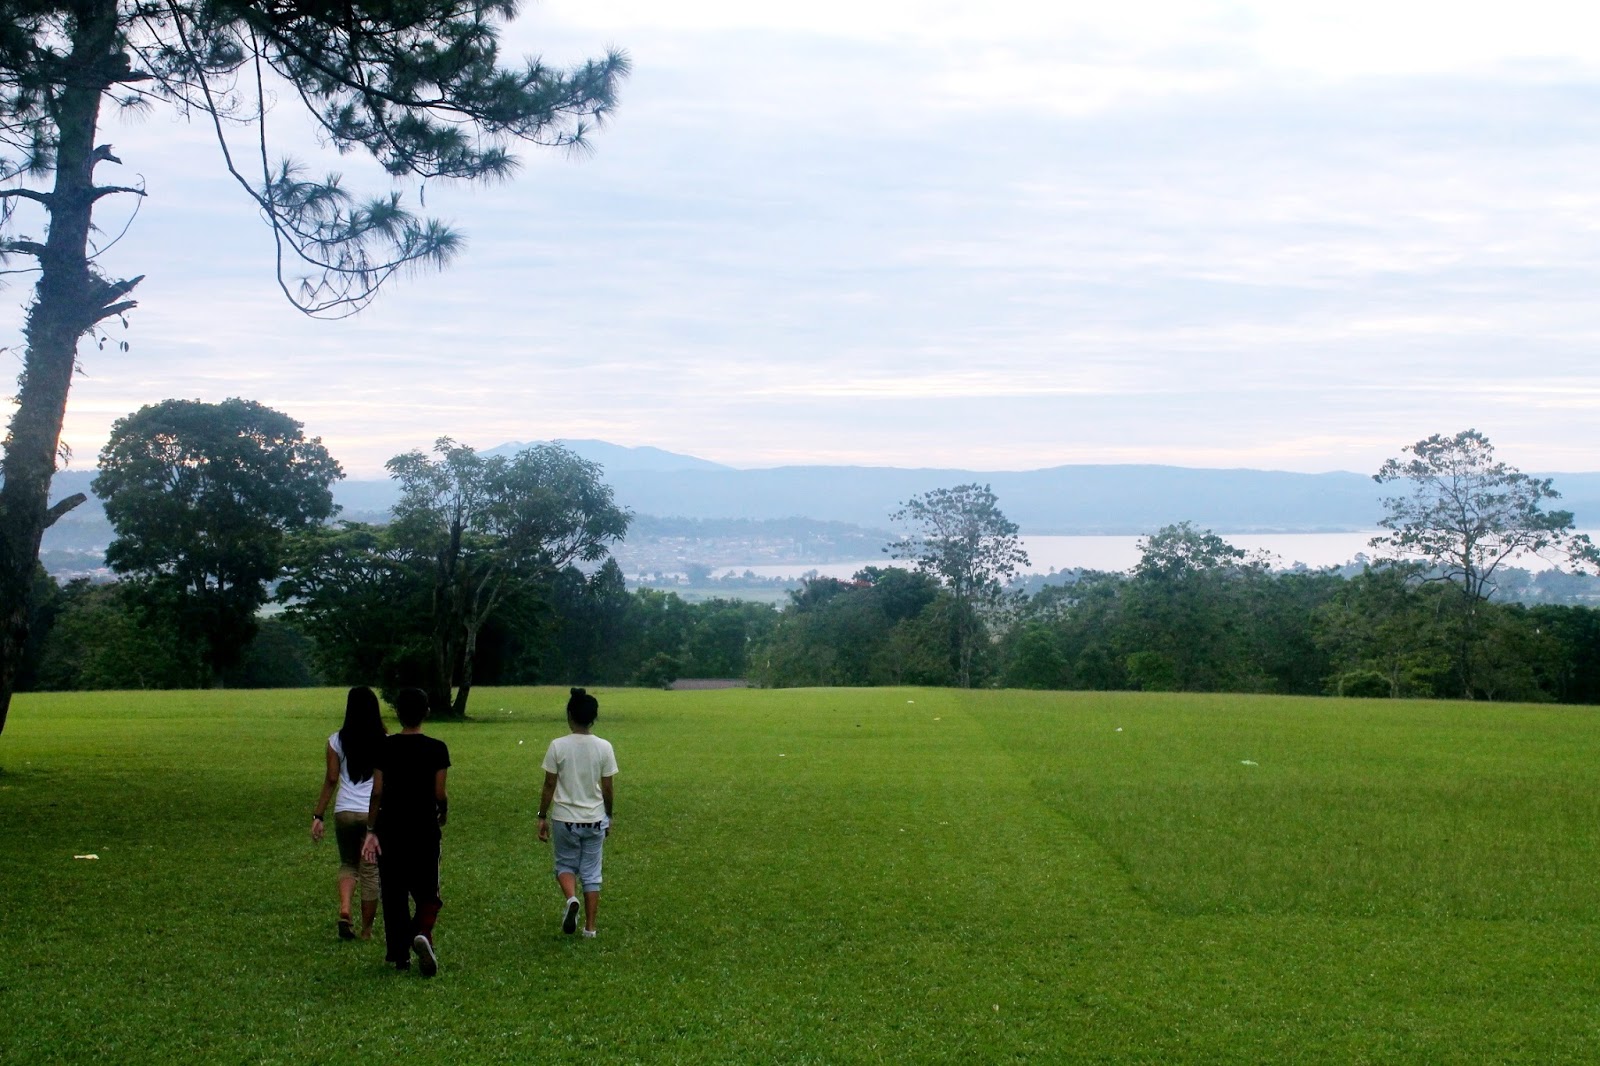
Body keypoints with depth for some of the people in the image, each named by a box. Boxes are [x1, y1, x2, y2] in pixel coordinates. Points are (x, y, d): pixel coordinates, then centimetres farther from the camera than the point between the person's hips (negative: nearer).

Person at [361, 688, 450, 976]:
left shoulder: (385, 747, -3)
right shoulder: (436, 749, -6)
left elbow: (377, 792, -5)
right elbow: (439, 794, -5)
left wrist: (371, 830, 1)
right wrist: (444, 812, 16)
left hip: (390, 831, 1)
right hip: (425, 831, -1)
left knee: (394, 894, 12)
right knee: (427, 893, 9)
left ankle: (399, 955, 15)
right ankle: (422, 933, -19)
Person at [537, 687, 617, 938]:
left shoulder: (558, 746, -10)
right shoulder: (604, 747, -6)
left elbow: (549, 785, -6)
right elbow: (607, 788, -1)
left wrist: (542, 817, 5)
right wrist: (608, 817, 14)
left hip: (565, 819, -1)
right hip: (595, 820, 1)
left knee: (565, 865, 17)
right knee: (591, 874, 11)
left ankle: (571, 899, -12)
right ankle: (590, 927, 11)